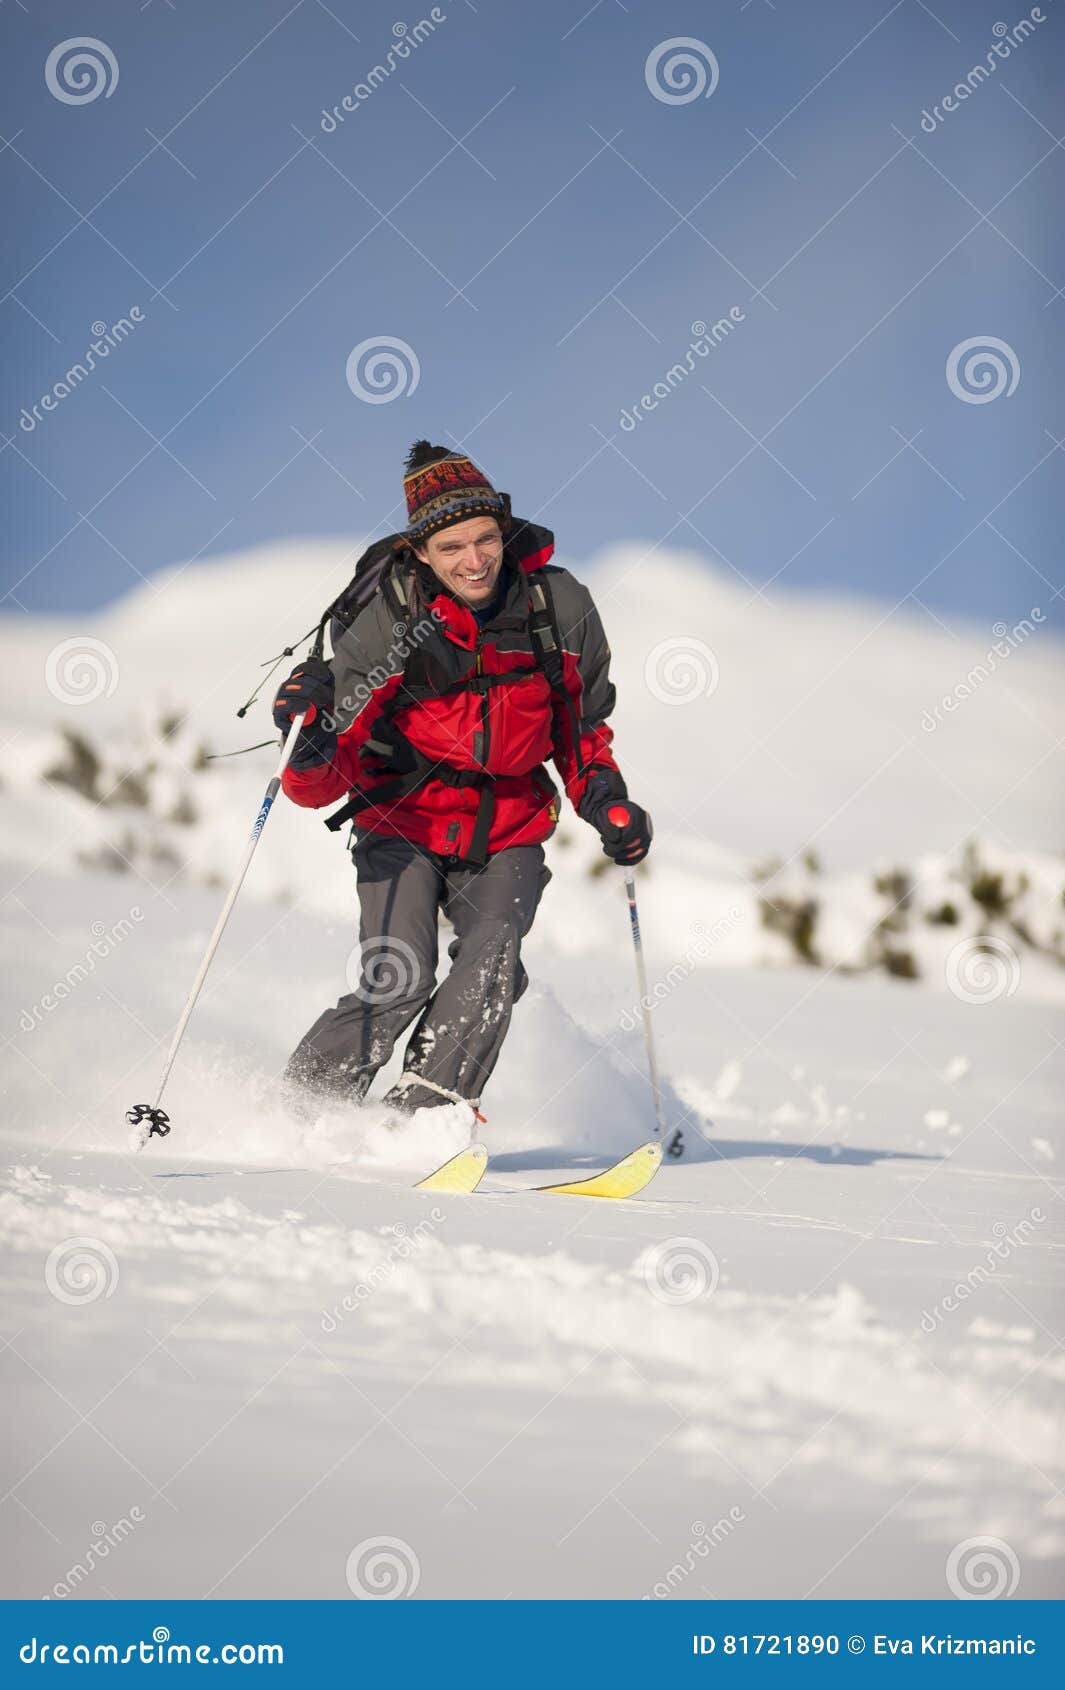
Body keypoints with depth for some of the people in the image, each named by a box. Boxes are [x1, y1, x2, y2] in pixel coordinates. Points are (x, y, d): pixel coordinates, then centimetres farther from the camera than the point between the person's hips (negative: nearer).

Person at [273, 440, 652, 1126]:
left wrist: (604, 799, -2)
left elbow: (581, 722, 13)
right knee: (398, 982, -20)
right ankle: (302, 1108, -3)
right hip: (404, 819, -2)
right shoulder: (384, 623, -16)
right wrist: (311, 742, -38)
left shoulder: (559, 606, -8)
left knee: (491, 963, -23)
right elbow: (320, 787, -16)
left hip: (508, 831, 2)